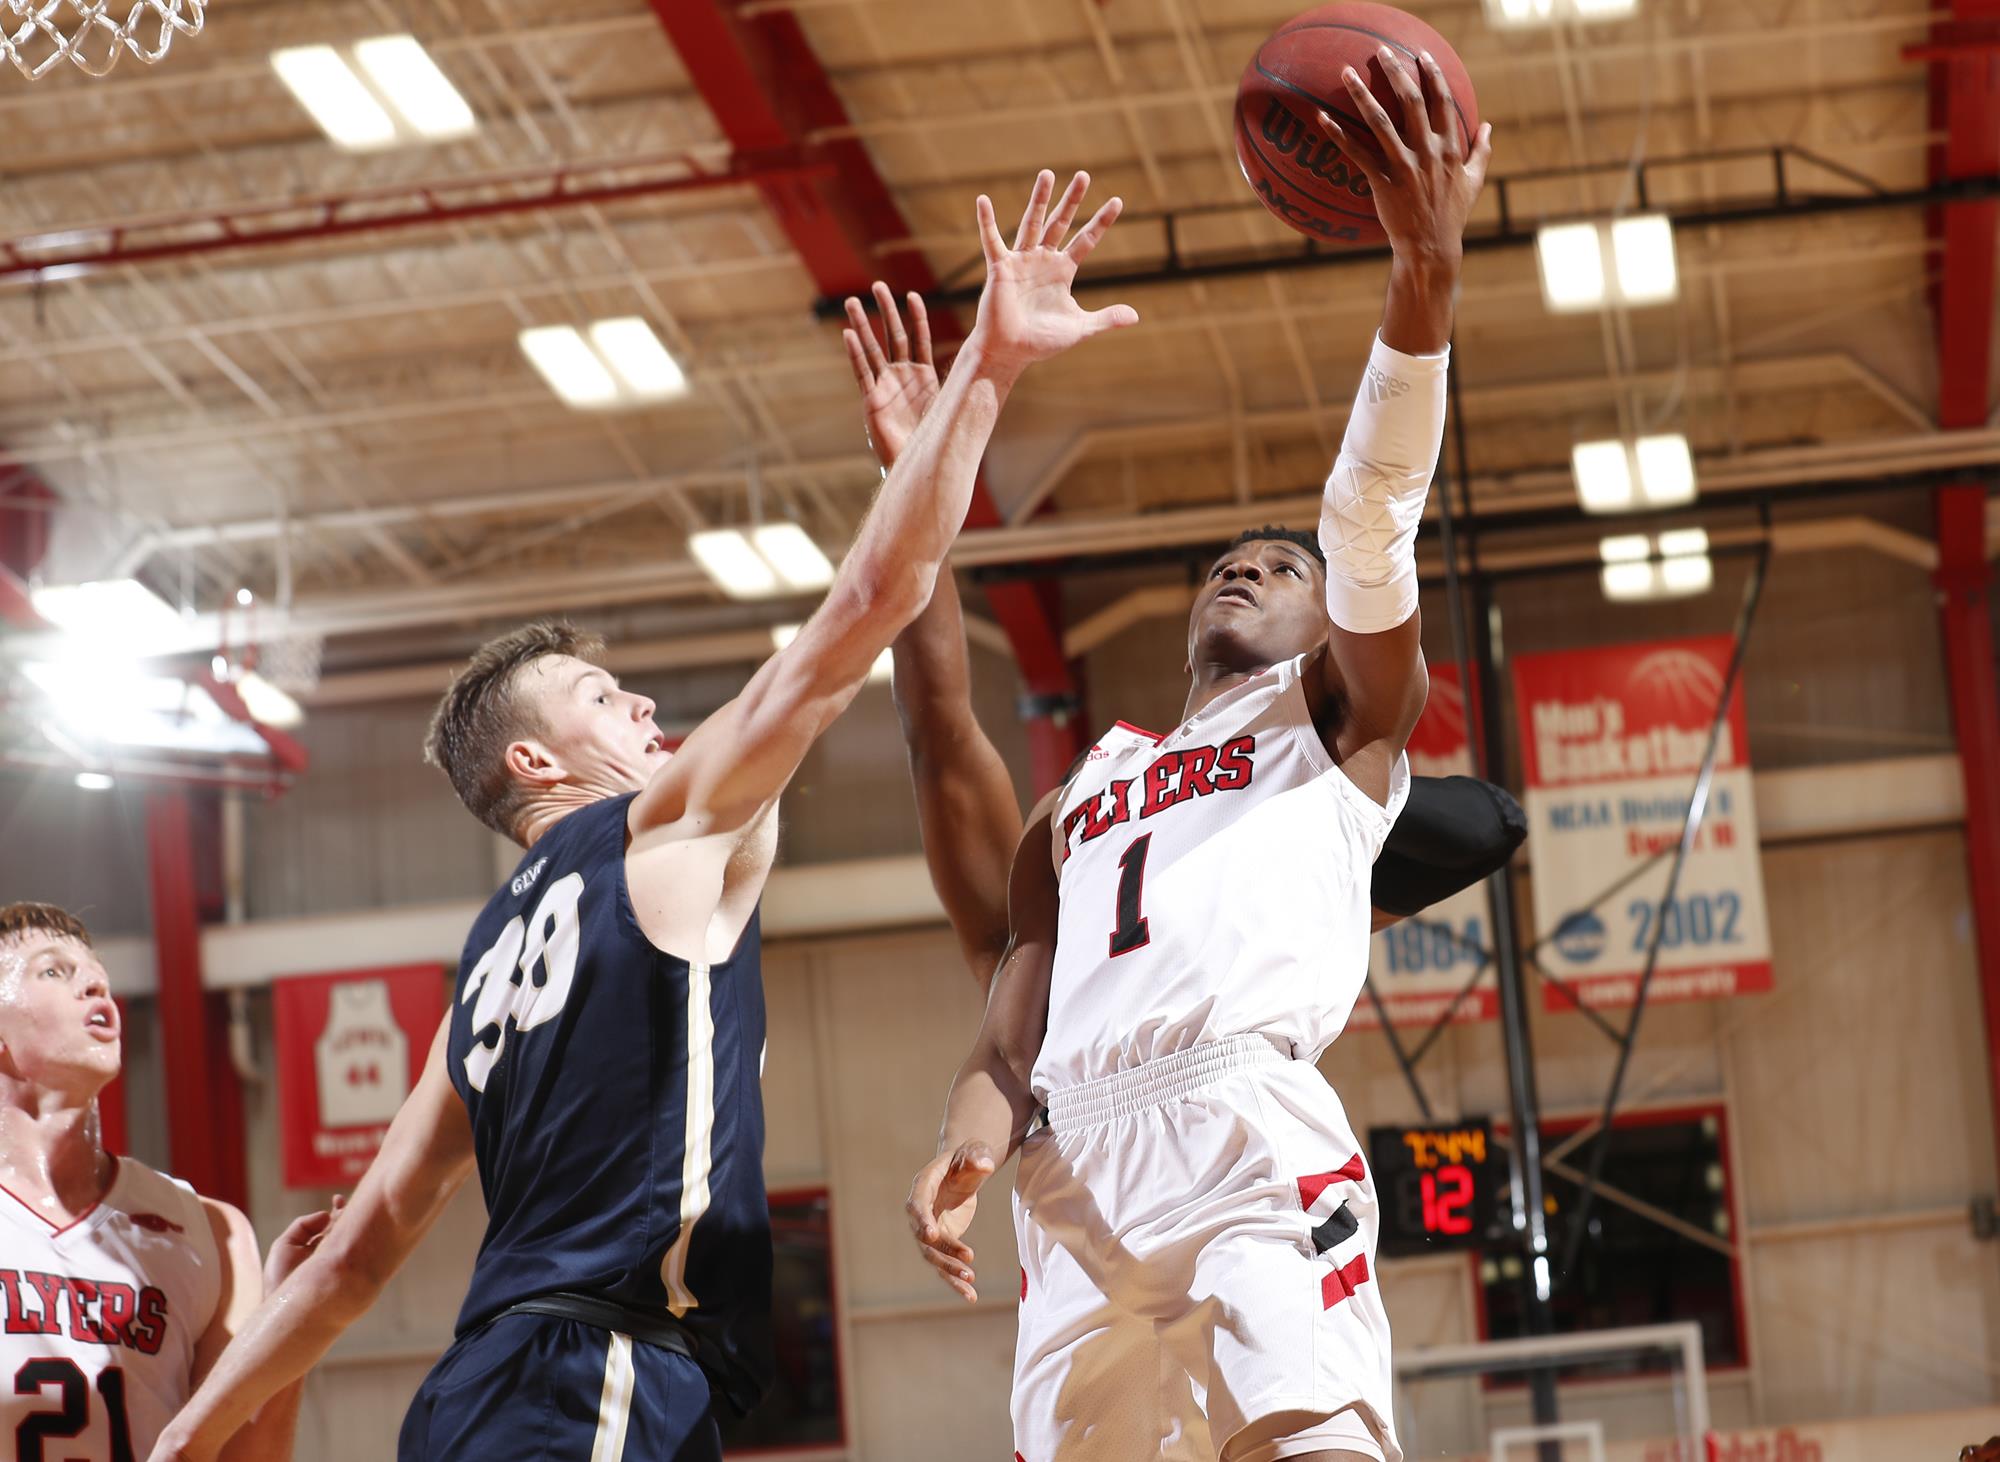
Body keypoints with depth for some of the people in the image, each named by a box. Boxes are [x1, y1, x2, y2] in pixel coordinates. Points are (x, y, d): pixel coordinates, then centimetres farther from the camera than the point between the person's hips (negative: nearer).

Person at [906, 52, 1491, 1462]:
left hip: (1248, 1125, -5)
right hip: (1075, 1164, 5)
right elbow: (1018, 1018, 22)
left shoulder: (1337, 712, 20)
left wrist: (1427, 271, -15)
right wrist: (966, 1147, -2)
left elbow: (1372, 516, 2)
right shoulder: (1084, 794, 32)